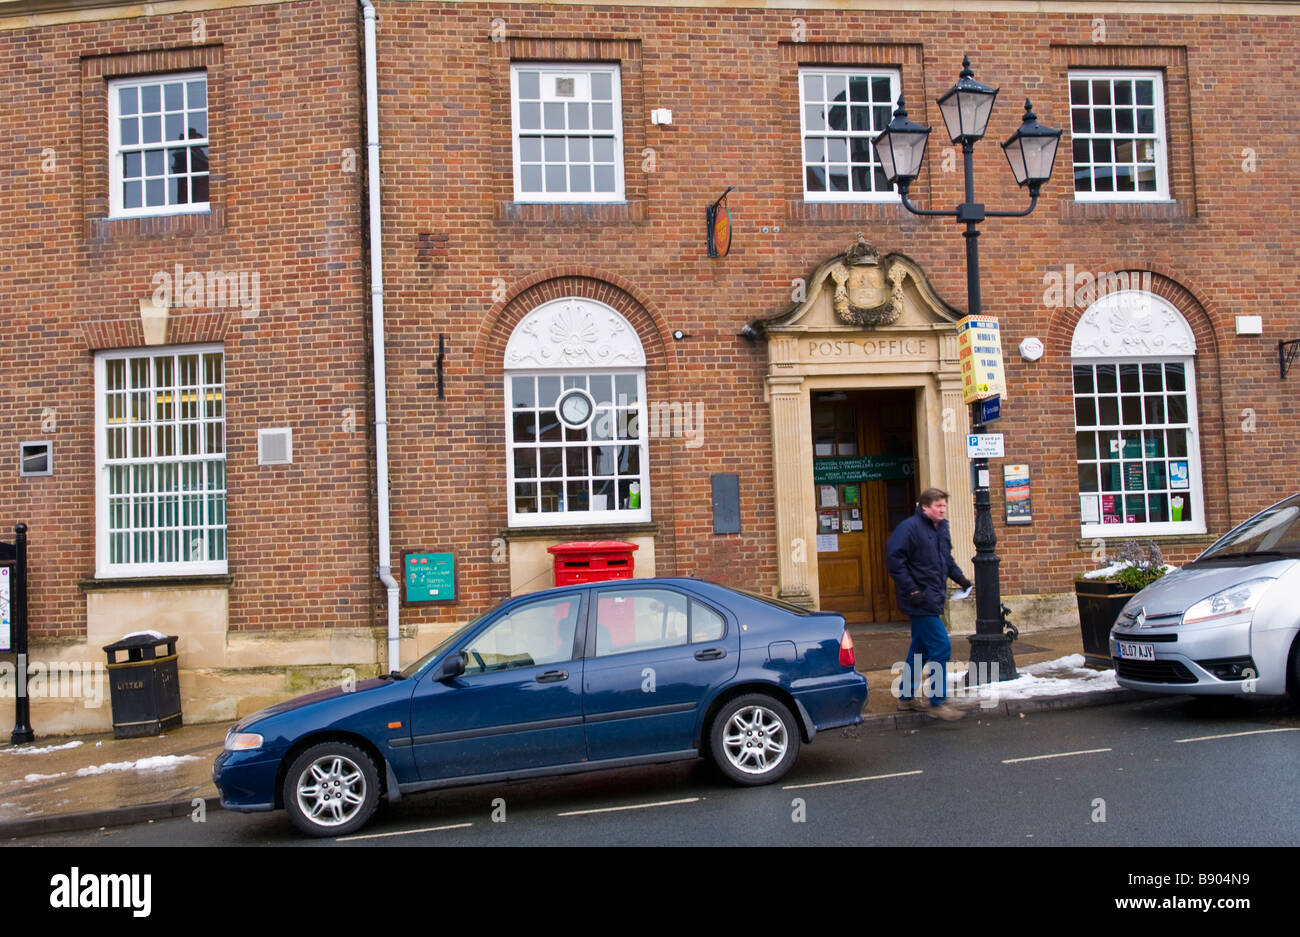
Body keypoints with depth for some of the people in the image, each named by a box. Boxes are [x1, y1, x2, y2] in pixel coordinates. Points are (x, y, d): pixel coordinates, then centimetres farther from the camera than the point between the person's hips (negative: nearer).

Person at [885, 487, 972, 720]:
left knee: (921, 647, 16)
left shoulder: (942, 529, 12)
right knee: (940, 646, -11)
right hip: (920, 600, -9)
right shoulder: (910, 527, -15)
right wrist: (911, 589, -21)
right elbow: (894, 558, -19)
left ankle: (907, 696, 26)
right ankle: (938, 701, -3)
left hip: (933, 599, 9)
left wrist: (960, 578, 10)